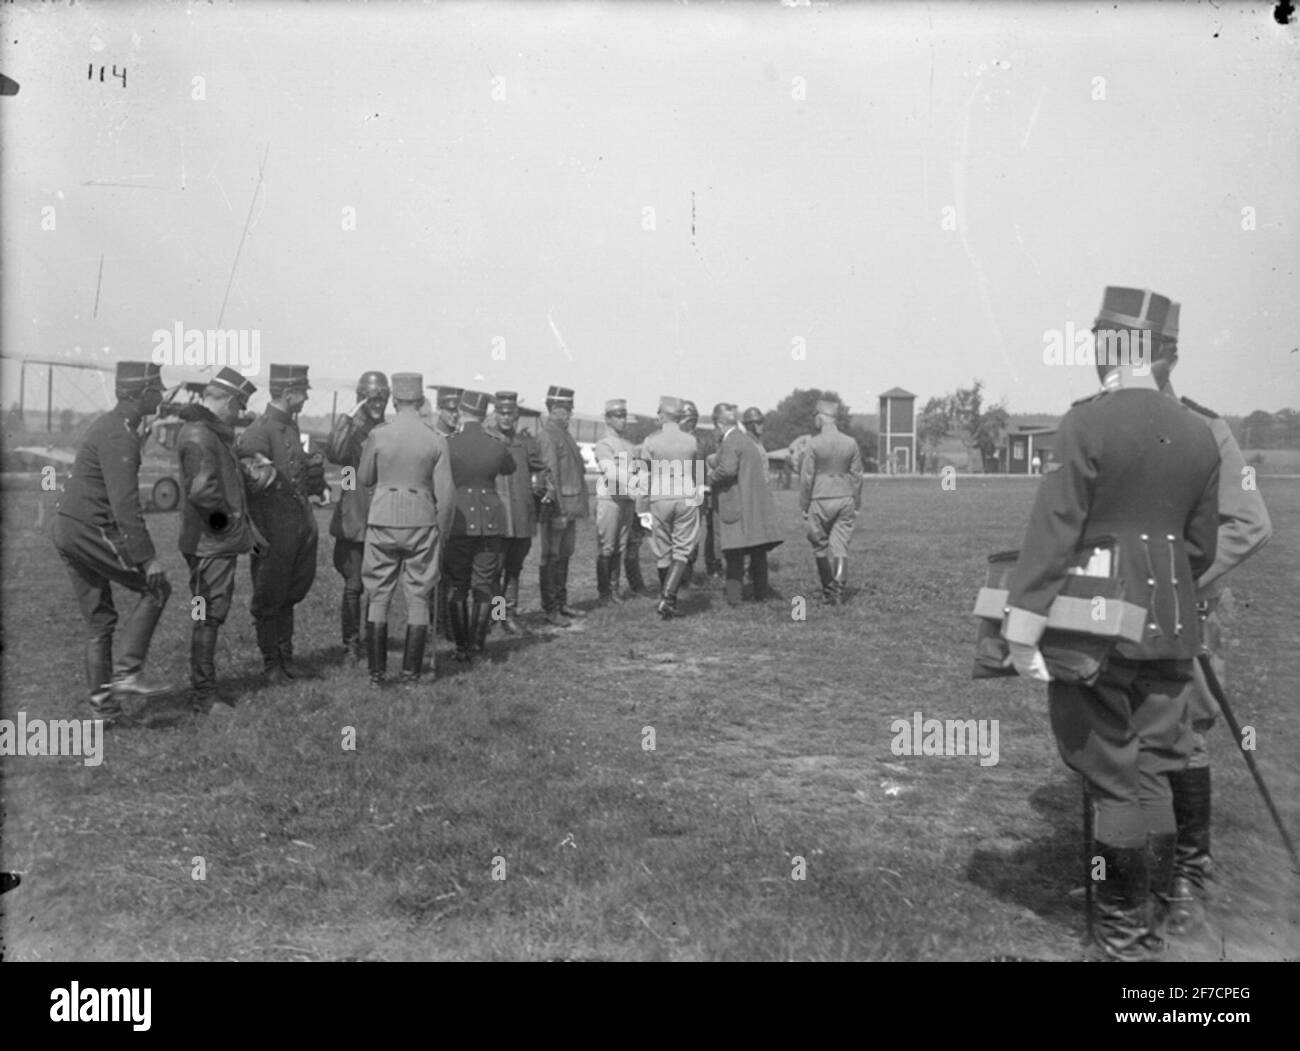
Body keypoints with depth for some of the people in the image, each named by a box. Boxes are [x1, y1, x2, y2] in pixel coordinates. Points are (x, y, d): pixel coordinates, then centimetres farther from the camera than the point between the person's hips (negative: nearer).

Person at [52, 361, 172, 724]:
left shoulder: (109, 424, 15)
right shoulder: (120, 436, -17)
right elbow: (125, 504, -24)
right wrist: (147, 557, -25)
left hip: (68, 530, 10)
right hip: (92, 531, -10)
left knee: (99, 619, 12)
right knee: (156, 589, 0)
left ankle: (103, 705, 15)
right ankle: (128, 671, -3)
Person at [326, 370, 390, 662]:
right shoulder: (351, 430, -4)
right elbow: (334, 455, -25)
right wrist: (347, 418, -26)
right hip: (354, 519, -4)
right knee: (354, 584, 0)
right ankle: (351, 641, 13)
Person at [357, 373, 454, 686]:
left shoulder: (377, 436, -4)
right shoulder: (436, 440, -3)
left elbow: (364, 480, 8)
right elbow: (446, 494, -2)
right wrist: (441, 534, 8)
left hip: (382, 522, 0)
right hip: (421, 523, 0)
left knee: (378, 598, 9)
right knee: (418, 599, 7)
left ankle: (377, 672, 10)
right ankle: (410, 673, 8)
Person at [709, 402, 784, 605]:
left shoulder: (729, 443, -13)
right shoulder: (747, 438, 14)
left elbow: (728, 469, -26)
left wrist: (711, 477, -7)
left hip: (737, 503, -8)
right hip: (757, 503, 8)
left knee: (734, 554, -1)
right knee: (758, 551, 13)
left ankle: (734, 595, 1)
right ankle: (761, 591, 20)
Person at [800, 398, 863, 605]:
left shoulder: (814, 444, -9)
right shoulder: (851, 443, 1)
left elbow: (806, 477, -6)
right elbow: (857, 475, 7)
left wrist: (803, 506, 2)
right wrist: (856, 504, 15)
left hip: (821, 500, -3)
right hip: (845, 499, 3)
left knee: (820, 545, 11)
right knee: (840, 546, 3)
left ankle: (828, 589, 17)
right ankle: (838, 591, -5)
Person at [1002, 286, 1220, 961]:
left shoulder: (1086, 423, -13)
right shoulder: (1199, 434, 5)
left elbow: (1053, 530, -17)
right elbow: (1201, 544, 10)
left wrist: (1021, 629, -16)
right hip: (1171, 627, 6)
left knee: (1113, 774, 5)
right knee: (1154, 770, 16)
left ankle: (1125, 930, 17)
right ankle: (1155, 912, 29)